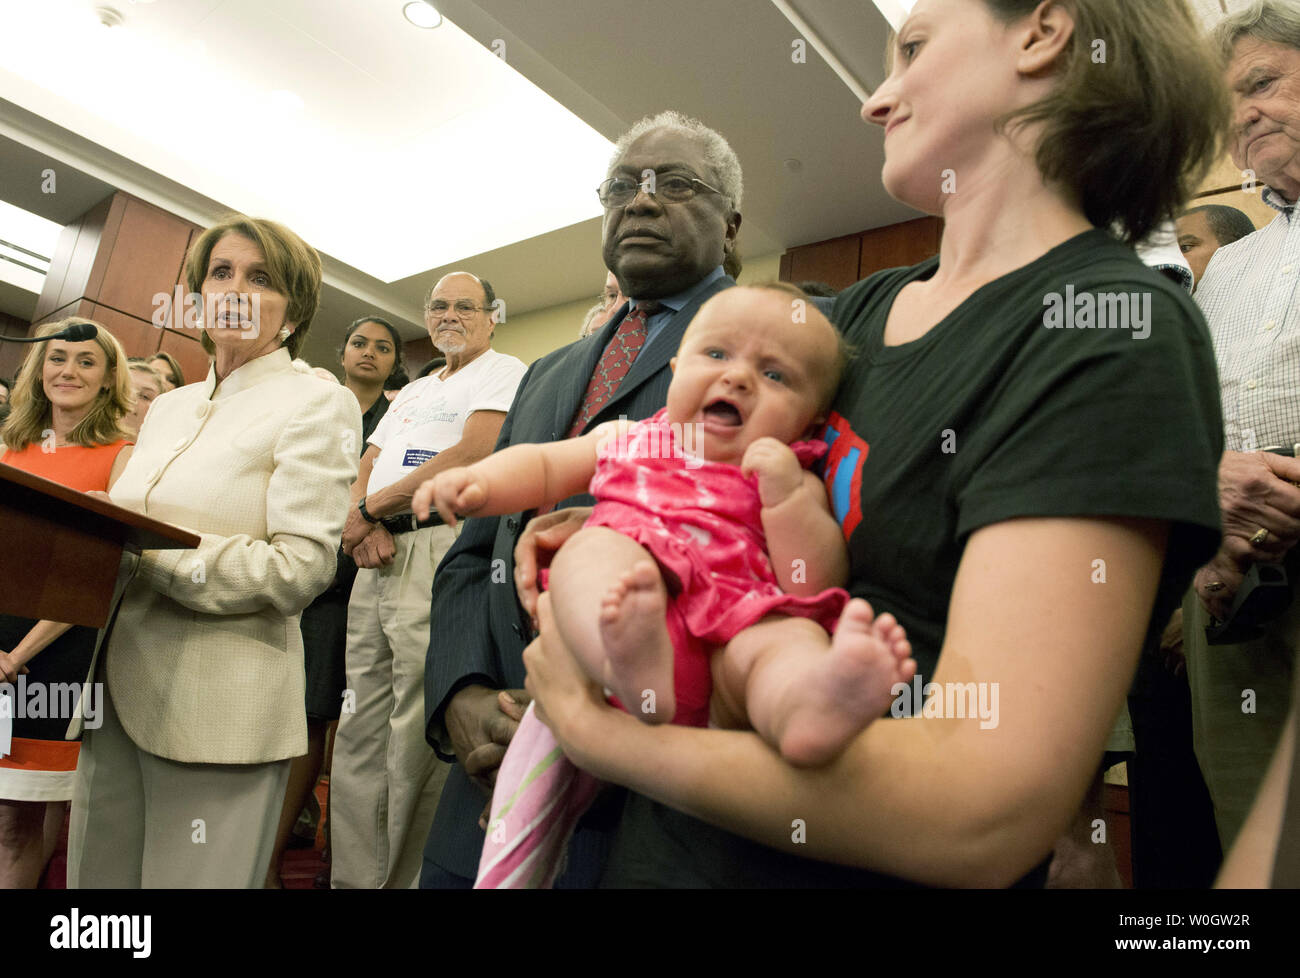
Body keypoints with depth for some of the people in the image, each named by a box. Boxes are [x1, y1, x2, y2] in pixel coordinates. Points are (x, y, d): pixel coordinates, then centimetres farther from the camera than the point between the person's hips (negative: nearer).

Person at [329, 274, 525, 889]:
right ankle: (354, 876, 20)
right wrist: (364, 525, -3)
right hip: (379, 559, 8)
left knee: (419, 737, -8)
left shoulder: (504, 373, 2)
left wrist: (372, 507, -6)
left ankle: (408, 878, 4)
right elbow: (366, 467, 20)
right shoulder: (412, 393, 27)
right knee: (360, 729, 10)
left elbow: (471, 456, -13)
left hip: (442, 553, -8)